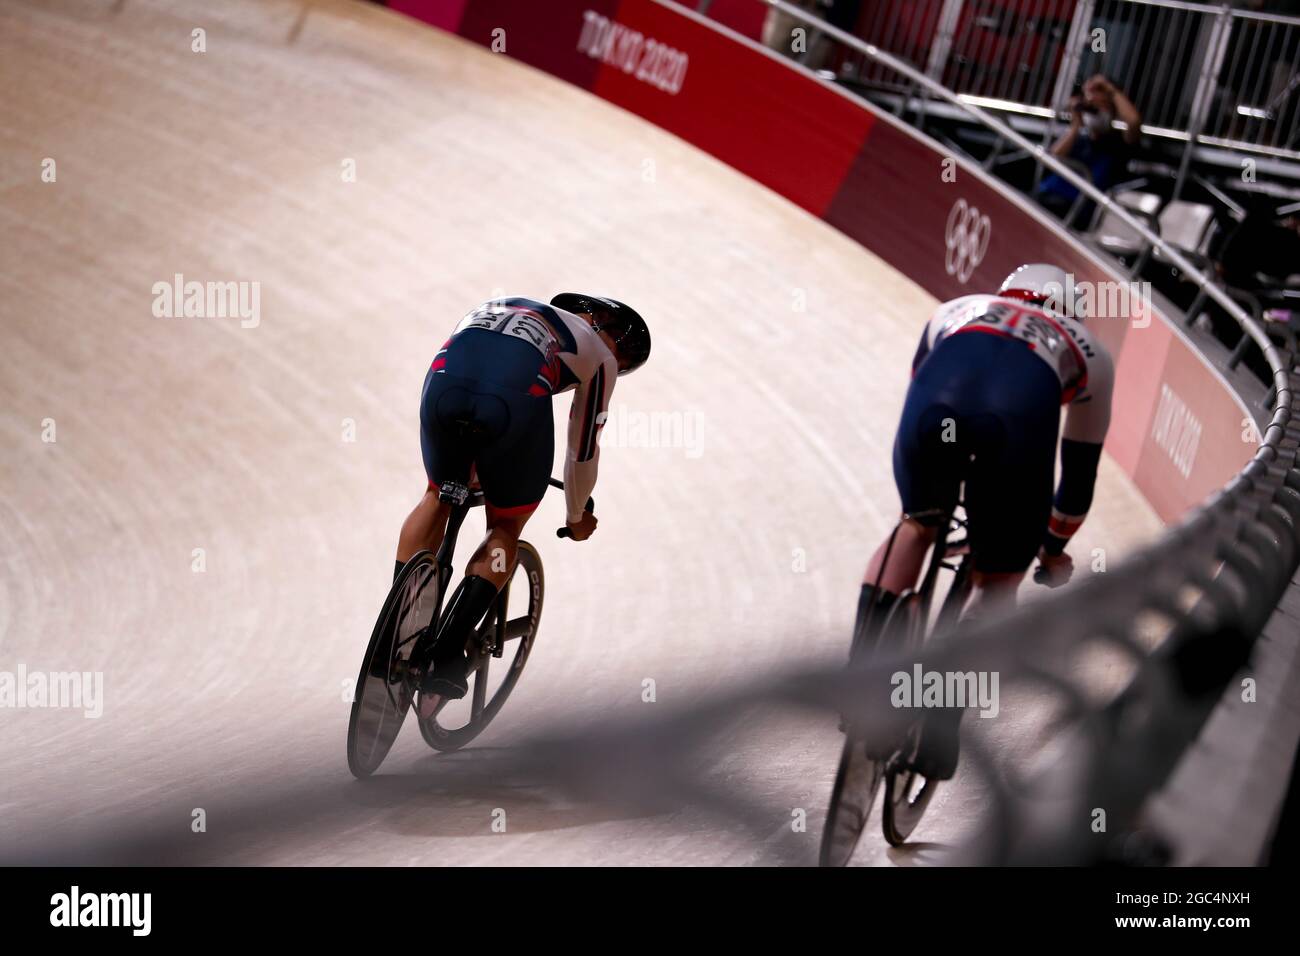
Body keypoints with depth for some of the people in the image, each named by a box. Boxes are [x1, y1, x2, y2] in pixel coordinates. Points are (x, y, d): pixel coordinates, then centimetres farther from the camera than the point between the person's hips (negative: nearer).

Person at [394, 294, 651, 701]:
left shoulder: (499, 307, 43)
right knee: (506, 527, 17)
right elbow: (583, 450, 34)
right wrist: (578, 517, 52)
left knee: (440, 496, 29)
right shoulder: (600, 356, 30)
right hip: (517, 397, -3)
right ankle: (445, 657, 5)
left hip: (444, 380, 4)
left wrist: (470, 472, 65)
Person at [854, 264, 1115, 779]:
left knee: (917, 525, 30)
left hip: (941, 392, 2)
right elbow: (1081, 465, 47)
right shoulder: (1088, 351, 41)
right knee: (998, 582, 17)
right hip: (1021, 409, -1)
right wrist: (1055, 546, 62)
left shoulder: (957, 310, 45)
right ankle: (939, 727, 3)